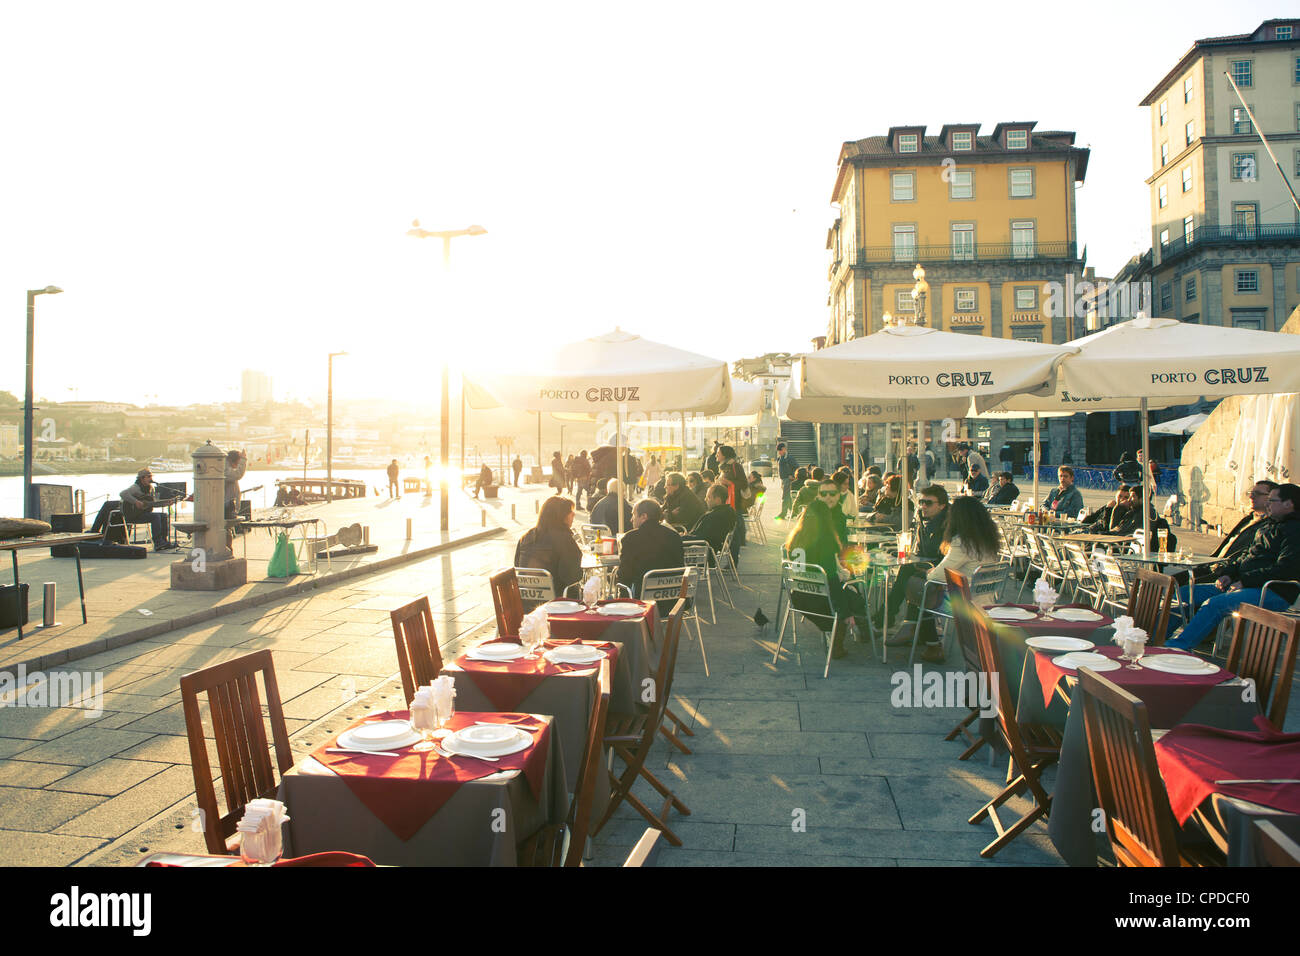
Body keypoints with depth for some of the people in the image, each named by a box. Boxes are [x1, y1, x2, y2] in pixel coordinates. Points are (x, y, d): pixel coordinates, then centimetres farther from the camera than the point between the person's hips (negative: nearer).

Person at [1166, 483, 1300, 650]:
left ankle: (1178, 646, -32)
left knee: (1215, 604, -31)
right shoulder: (1269, 526, 22)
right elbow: (1245, 557, 25)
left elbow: (1284, 570, -19)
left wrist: (1245, 581, -17)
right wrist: (1228, 573, 6)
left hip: (1274, 593, -9)